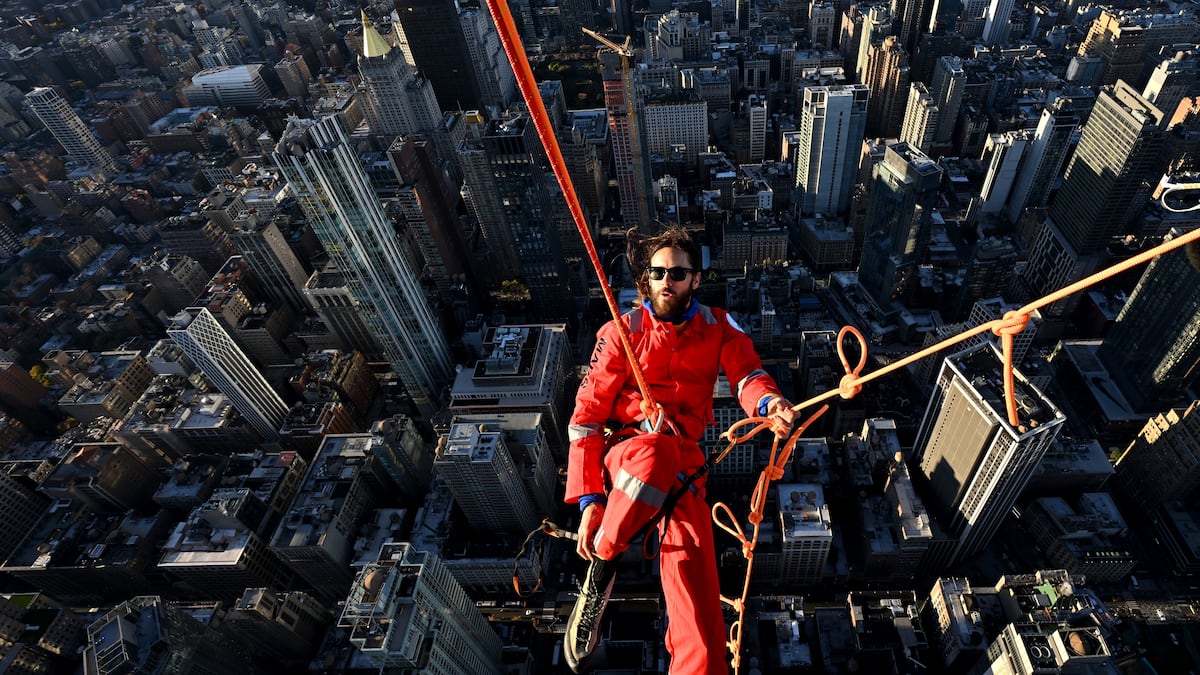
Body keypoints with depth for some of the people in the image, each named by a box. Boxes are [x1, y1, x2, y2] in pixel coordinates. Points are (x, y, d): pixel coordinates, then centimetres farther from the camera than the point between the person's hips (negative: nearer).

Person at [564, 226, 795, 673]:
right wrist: (589, 499, -13)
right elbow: (587, 415, -4)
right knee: (654, 452, -38)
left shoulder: (718, 327, 9)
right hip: (622, 451, -2)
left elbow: (747, 375, -6)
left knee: (693, 570, -20)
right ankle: (600, 572, -15)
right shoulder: (622, 332, 1)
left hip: (684, 457, 2)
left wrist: (769, 402, -32)